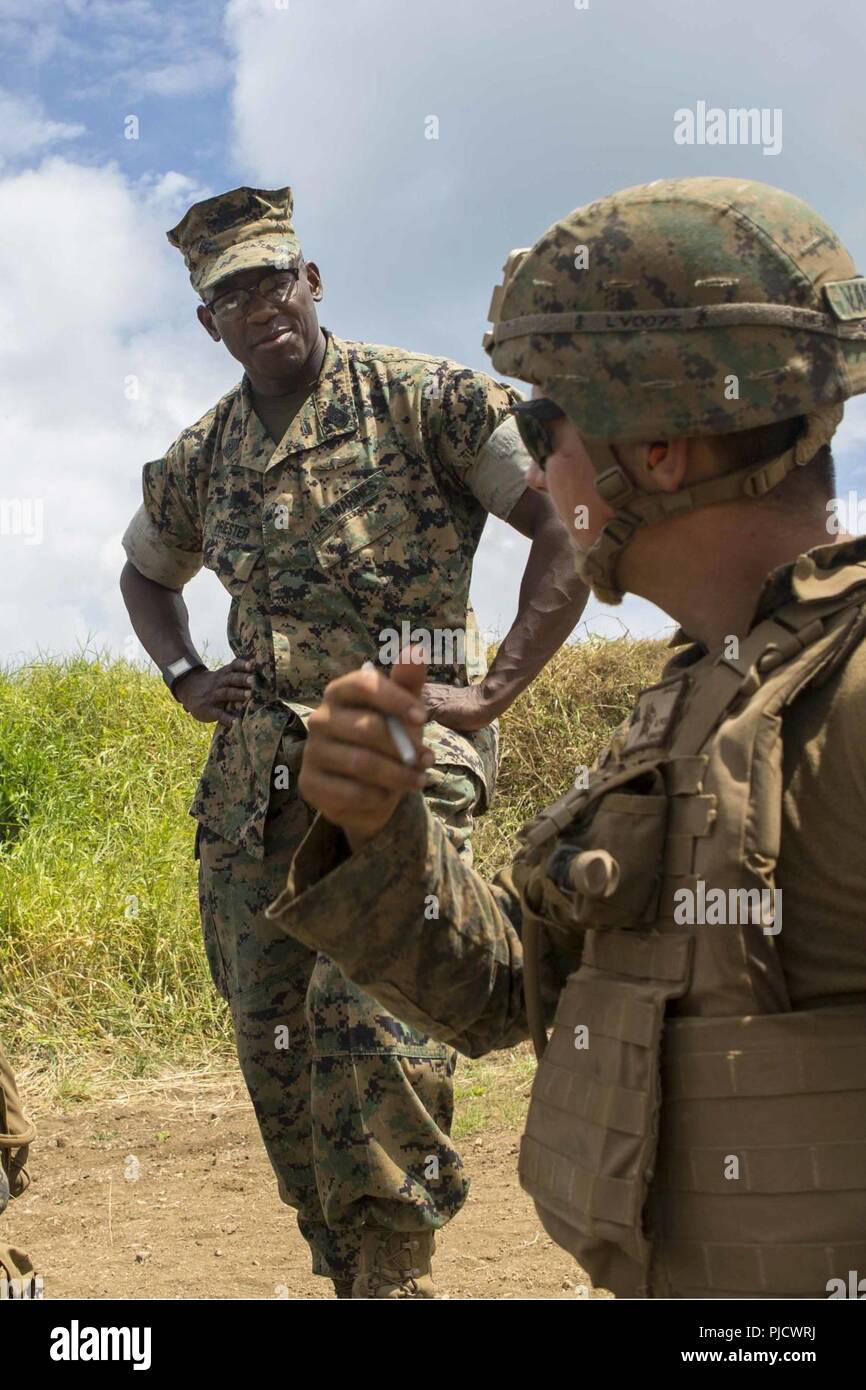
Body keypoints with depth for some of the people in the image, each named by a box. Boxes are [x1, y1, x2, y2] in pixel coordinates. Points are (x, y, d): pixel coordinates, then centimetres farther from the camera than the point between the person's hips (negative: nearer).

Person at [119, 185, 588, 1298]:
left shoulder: (422, 397, -2)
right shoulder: (201, 457, 15)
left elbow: (568, 522, -6)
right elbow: (143, 572, 35)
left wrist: (494, 691, -11)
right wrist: (185, 679, 16)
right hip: (253, 768, 6)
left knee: (366, 1004, -25)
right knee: (271, 1038, 6)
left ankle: (392, 1269, -9)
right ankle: (347, 1268, 23)